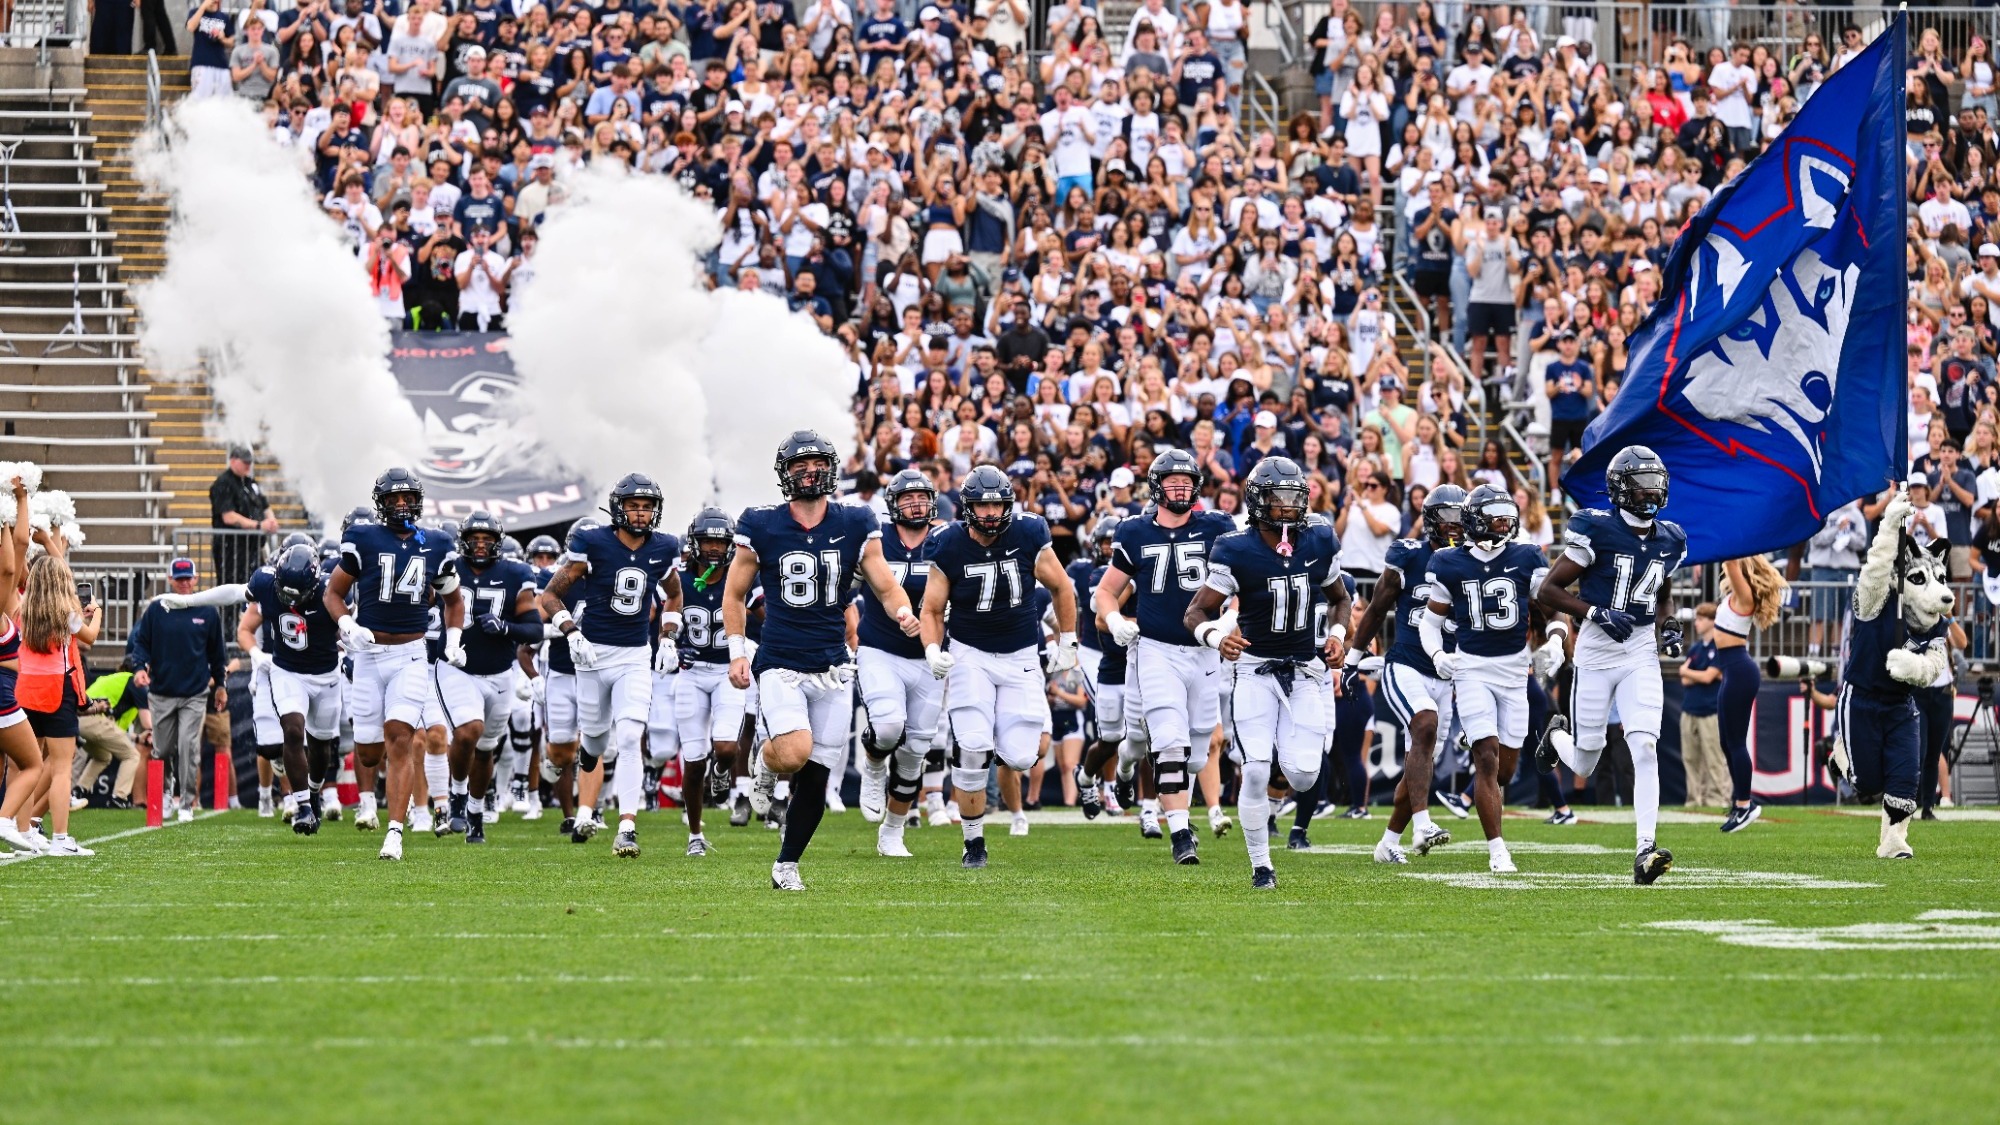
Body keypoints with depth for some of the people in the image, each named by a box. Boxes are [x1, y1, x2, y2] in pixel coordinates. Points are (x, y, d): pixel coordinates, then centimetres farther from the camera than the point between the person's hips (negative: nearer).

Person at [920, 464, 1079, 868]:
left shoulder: (1028, 535, -10)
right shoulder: (951, 546, -10)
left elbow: (1061, 588, 5)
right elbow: (932, 610, 0)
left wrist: (1067, 641, 10)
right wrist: (933, 650, -18)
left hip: (1021, 656, 0)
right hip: (971, 655, 0)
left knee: (1021, 757, -10)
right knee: (972, 750, -16)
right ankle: (974, 842, 1)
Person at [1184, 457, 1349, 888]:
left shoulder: (1319, 544, -1)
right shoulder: (1237, 553, -13)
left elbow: (1339, 599, 17)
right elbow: (1195, 613, -9)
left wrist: (1338, 635, -3)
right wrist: (1217, 638, -31)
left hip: (1303, 673, 3)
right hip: (1255, 670, -3)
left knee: (1304, 777, -8)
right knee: (1255, 771, -13)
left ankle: (1267, 789, 29)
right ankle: (1260, 865, 3)